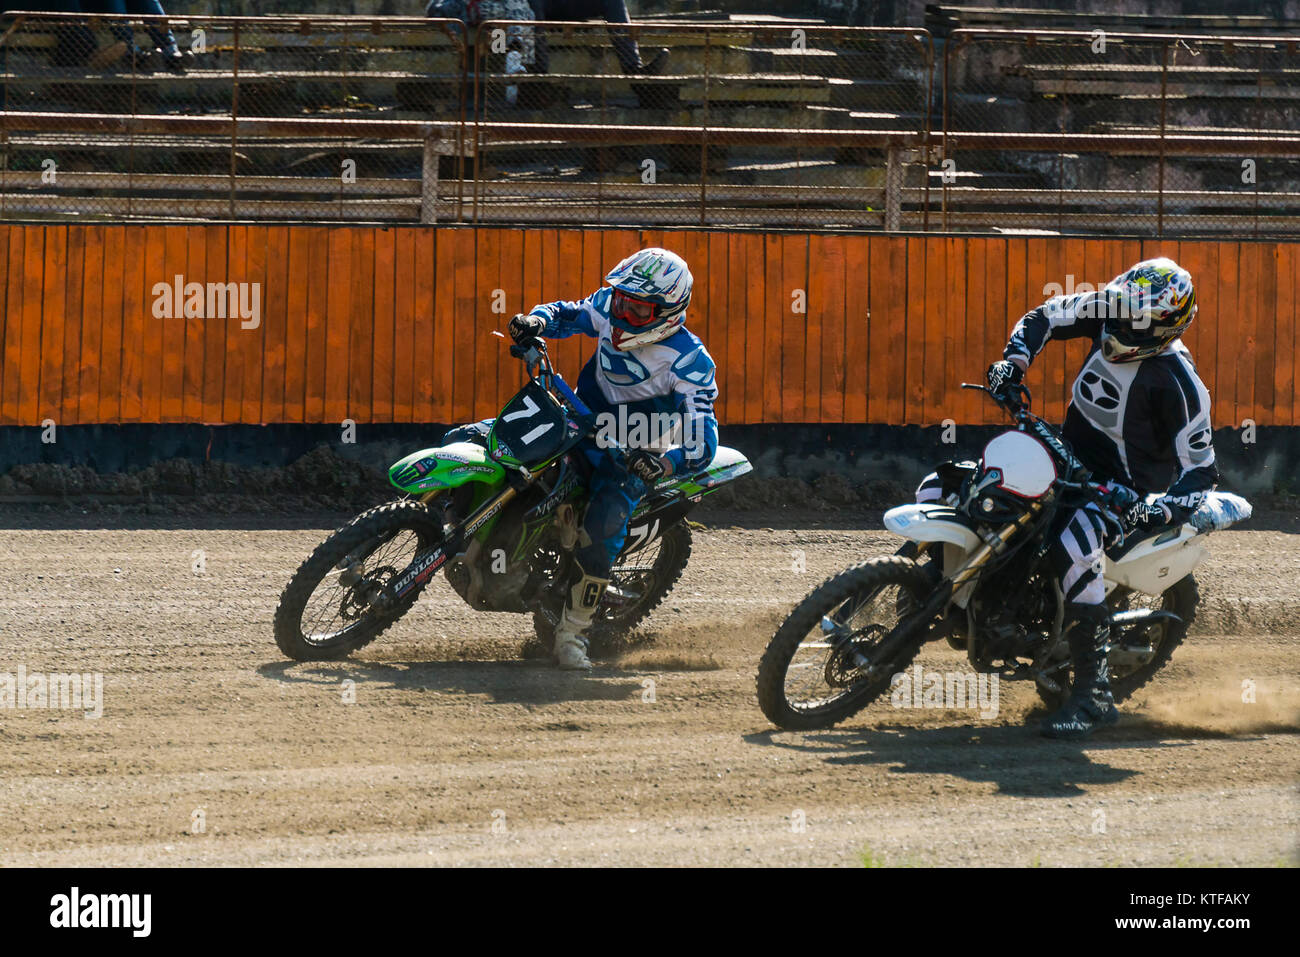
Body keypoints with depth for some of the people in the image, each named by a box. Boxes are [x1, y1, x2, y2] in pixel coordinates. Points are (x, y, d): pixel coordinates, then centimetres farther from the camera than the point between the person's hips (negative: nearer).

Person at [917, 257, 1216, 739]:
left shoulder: (1178, 382, -22)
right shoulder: (1108, 311, -7)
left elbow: (1200, 469, -19)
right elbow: (1045, 316, 8)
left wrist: (1161, 510, -36)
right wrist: (1015, 361, -11)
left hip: (1124, 487, -7)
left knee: (1075, 552, -40)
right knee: (937, 491, -1)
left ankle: (1094, 694, -29)